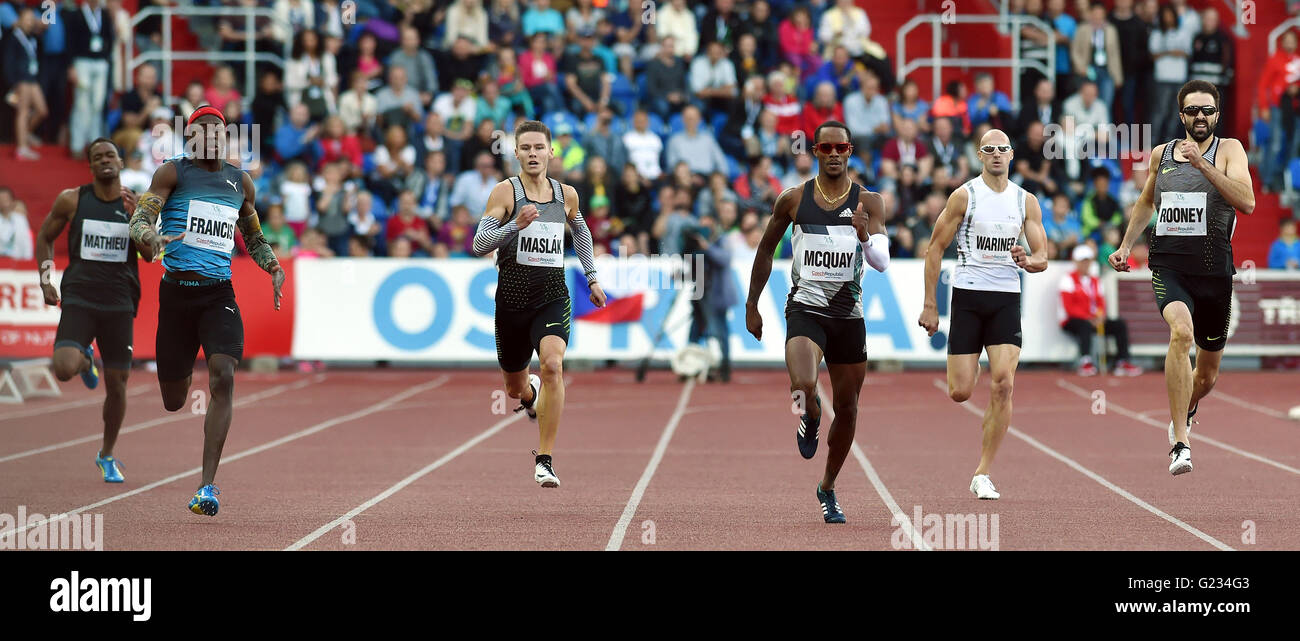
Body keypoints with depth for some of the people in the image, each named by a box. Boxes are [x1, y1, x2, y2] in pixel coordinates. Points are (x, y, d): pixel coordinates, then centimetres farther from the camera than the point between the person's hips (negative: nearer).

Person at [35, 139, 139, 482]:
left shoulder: (137, 204, 2)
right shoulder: (72, 200, 1)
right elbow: (45, 237, 14)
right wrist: (45, 278, 3)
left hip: (119, 304, 1)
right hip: (78, 299, -1)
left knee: (117, 385, 4)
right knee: (64, 369, -23)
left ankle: (107, 455, 26)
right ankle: (85, 360, 17)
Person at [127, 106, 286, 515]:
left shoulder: (240, 182, 14)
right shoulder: (173, 173, 2)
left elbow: (254, 238, 27)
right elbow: (140, 219, -8)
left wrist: (275, 268, 8)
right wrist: (149, 239, -32)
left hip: (219, 296, 2)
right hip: (176, 293, -2)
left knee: (223, 377, -22)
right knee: (173, 403, 6)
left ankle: (207, 486, -22)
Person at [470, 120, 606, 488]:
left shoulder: (567, 195, 7)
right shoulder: (505, 192, -5)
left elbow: (580, 230, 28)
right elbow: (479, 245, -11)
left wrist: (591, 277, 26)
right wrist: (516, 225, -25)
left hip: (552, 295, 0)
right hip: (512, 296, 0)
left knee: (553, 365, -26)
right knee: (515, 388, 13)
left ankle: (544, 460, -21)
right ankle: (531, 394, 55)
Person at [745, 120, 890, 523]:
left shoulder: (868, 202, 0)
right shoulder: (793, 200, 0)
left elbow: (881, 263, -10)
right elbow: (766, 250, 13)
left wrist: (865, 236, -31)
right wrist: (752, 304, 14)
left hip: (848, 314, 2)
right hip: (806, 308, -2)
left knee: (847, 408, 9)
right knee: (802, 386, -28)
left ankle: (828, 489, 29)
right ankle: (809, 415, 11)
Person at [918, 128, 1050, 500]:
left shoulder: (1026, 201, 8)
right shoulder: (964, 196, -1)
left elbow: (1042, 257, 8)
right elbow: (935, 249, 1)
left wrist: (1028, 261, -17)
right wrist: (930, 306, -3)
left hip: (1006, 301, 2)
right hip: (968, 297, -2)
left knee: (1003, 385, -13)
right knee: (960, 393, -7)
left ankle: (983, 475, -5)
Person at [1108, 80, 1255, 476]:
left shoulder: (1229, 150, -1)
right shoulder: (1161, 154, 9)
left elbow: (1247, 202, -17)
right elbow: (1146, 202, 28)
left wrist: (1203, 165, -23)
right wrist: (1126, 246, 19)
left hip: (1215, 270, 0)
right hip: (1170, 266, 0)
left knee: (1208, 375, 12)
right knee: (1181, 332, -31)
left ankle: (1184, 412, 50)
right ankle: (1180, 444, -33)